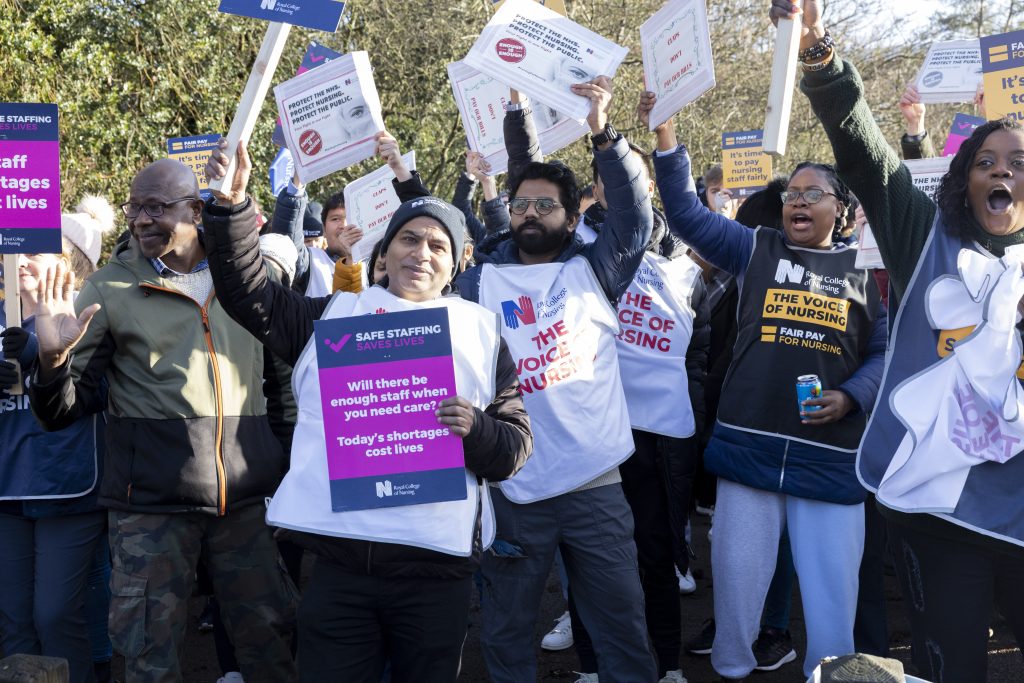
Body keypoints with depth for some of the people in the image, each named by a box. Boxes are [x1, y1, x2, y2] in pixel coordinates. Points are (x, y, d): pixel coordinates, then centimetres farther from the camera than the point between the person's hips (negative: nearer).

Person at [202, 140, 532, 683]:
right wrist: (231, 207, -9)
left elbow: (517, 446, 6)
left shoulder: (481, 332, 8)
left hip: (437, 565, 0)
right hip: (340, 558, 1)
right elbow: (249, 295, 4)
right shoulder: (336, 314, 11)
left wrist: (475, 430, -17)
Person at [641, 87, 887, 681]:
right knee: (740, 570, 11)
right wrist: (667, 130, -7)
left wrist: (849, 398, -11)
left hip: (832, 454, -1)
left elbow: (885, 353, 7)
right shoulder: (756, 250, 7)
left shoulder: (866, 269, 6)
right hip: (749, 444, 1)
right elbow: (686, 212, 1)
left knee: (831, 581, 5)